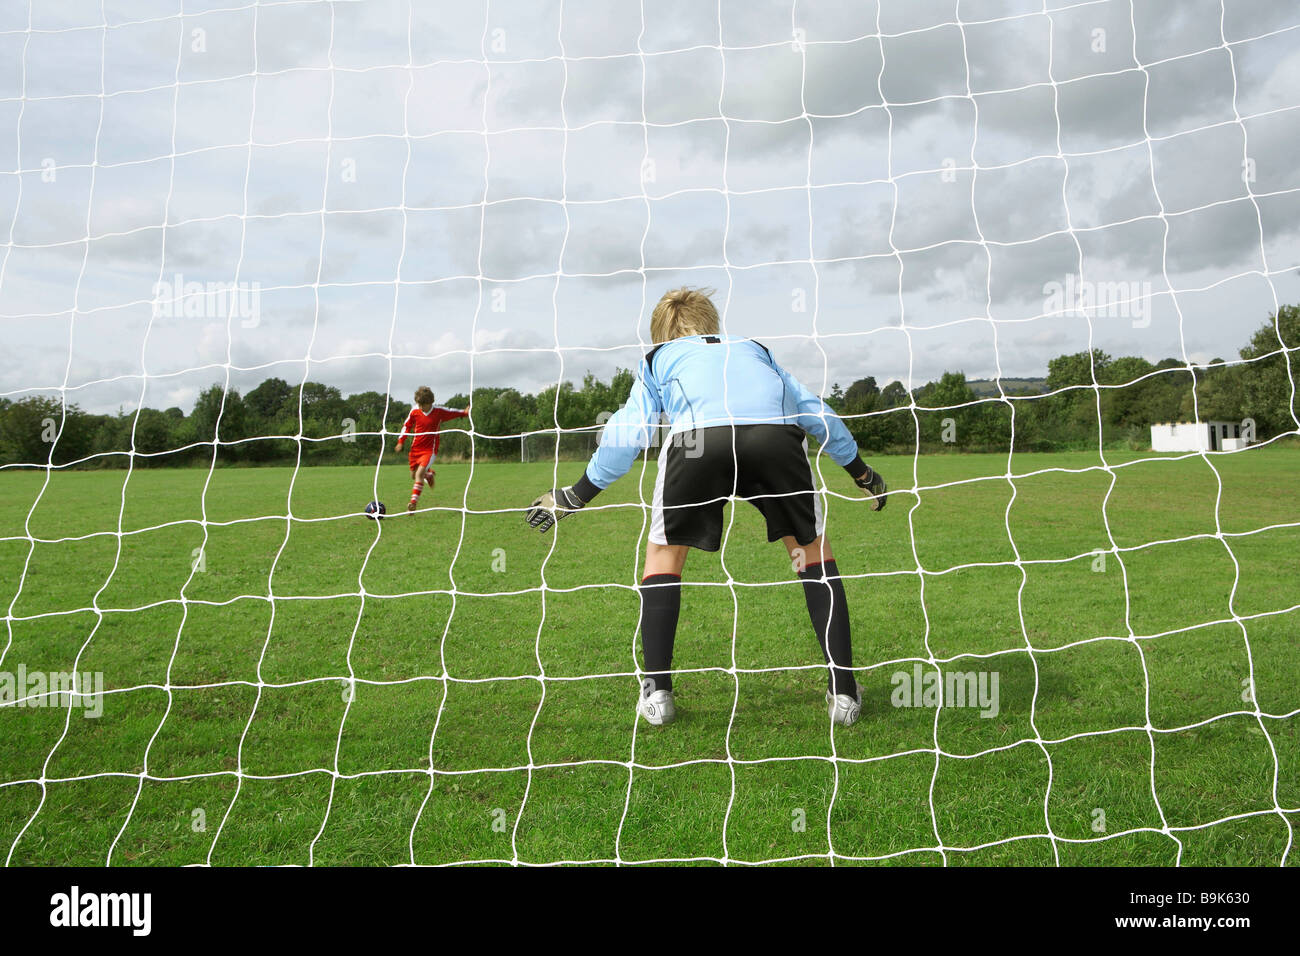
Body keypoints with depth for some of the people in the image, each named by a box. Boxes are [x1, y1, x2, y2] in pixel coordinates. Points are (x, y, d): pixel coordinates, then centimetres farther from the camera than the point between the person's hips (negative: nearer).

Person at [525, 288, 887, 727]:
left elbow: (624, 436, 28)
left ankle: (656, 692, 19)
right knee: (812, 550, 23)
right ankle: (843, 691, 17)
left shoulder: (658, 357, 36)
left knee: (664, 553, 23)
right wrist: (863, 474, 55)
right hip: (777, 433, 2)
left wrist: (574, 496, 39)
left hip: (697, 436, -1)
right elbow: (818, 414, 43)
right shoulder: (754, 349, 41)